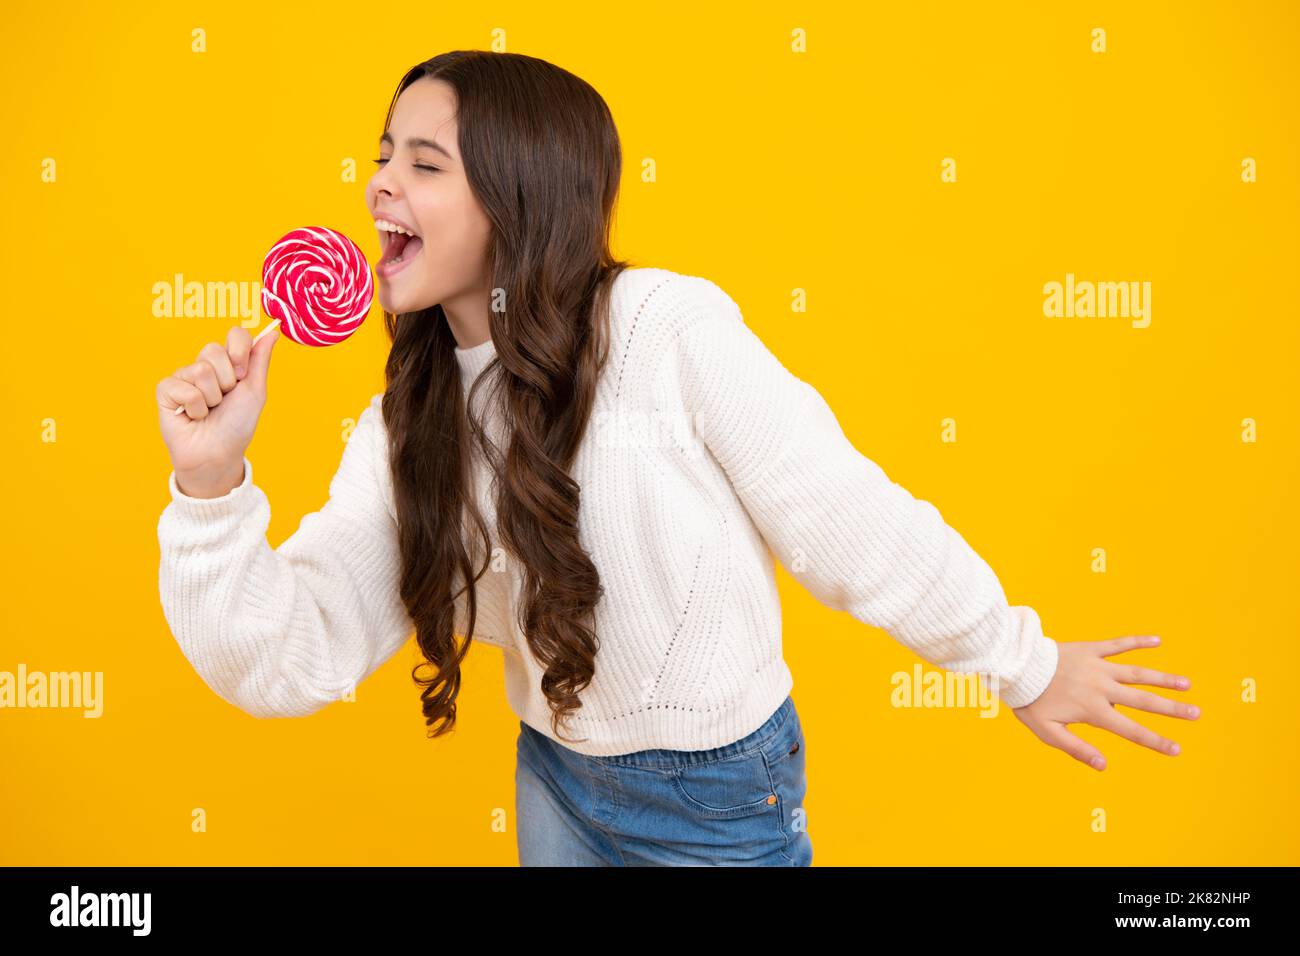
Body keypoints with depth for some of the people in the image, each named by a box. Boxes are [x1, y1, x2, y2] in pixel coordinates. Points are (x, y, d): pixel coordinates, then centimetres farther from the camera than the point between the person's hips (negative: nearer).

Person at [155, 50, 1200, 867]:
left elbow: (846, 525, -16)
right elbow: (290, 660, -11)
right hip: (554, 779, 5)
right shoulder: (404, 423, -6)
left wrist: (1024, 663, -7)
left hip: (719, 793, -5)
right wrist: (211, 485, -26)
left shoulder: (670, 327, -23)